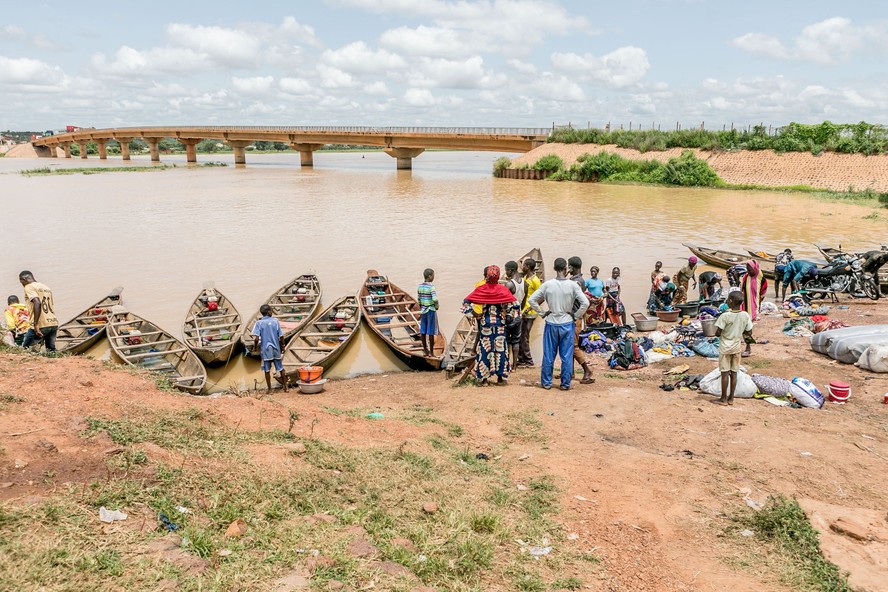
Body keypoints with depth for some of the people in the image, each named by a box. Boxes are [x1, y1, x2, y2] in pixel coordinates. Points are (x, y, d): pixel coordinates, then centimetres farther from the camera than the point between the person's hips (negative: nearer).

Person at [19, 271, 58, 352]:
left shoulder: (29, 287, -3)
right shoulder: (46, 287, 20)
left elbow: (37, 303, -19)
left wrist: (36, 325, -22)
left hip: (41, 325, -7)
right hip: (54, 323, 7)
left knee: (24, 348, 8)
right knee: (51, 350, 9)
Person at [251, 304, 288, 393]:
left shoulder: (259, 323, -7)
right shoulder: (276, 321, -4)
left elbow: (256, 338, -16)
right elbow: (281, 336, -4)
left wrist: (255, 347, 1)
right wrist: (282, 345, 12)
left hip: (265, 349, -1)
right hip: (276, 349, 1)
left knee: (267, 370, 8)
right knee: (281, 368, 13)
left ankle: (270, 389, 12)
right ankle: (285, 387, 19)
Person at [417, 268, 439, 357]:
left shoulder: (419, 286, 3)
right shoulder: (431, 286, -15)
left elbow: (419, 299, 9)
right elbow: (435, 299, -23)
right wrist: (437, 306, -4)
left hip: (423, 310, 6)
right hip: (431, 310, -6)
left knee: (423, 331, 10)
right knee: (430, 332, 1)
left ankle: (425, 350, 20)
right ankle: (431, 352, 7)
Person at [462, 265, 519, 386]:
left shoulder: (481, 289, -4)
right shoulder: (503, 290, -5)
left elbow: (466, 302, -4)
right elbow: (514, 304, -9)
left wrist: (474, 314, 5)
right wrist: (508, 317, 2)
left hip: (485, 323, 0)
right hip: (500, 324, 0)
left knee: (484, 349, 6)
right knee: (500, 349, 7)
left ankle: (482, 377, 9)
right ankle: (500, 377, 11)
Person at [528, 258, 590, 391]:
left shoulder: (547, 285, -5)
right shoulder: (573, 285, -9)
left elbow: (531, 300, -5)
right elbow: (585, 303, -13)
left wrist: (541, 313, 4)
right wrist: (576, 316, -1)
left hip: (551, 323, 1)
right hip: (567, 324, -1)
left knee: (548, 355, 9)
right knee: (566, 356, 7)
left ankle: (546, 382, 17)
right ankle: (565, 384, 12)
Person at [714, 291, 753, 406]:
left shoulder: (725, 316, -19)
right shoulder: (745, 316, -5)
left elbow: (717, 333, -18)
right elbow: (749, 333, 0)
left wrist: (722, 333, 4)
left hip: (725, 348, -4)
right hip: (736, 347, 4)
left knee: (725, 373, 3)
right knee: (734, 373, 11)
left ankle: (724, 399, 9)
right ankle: (731, 398, 17)